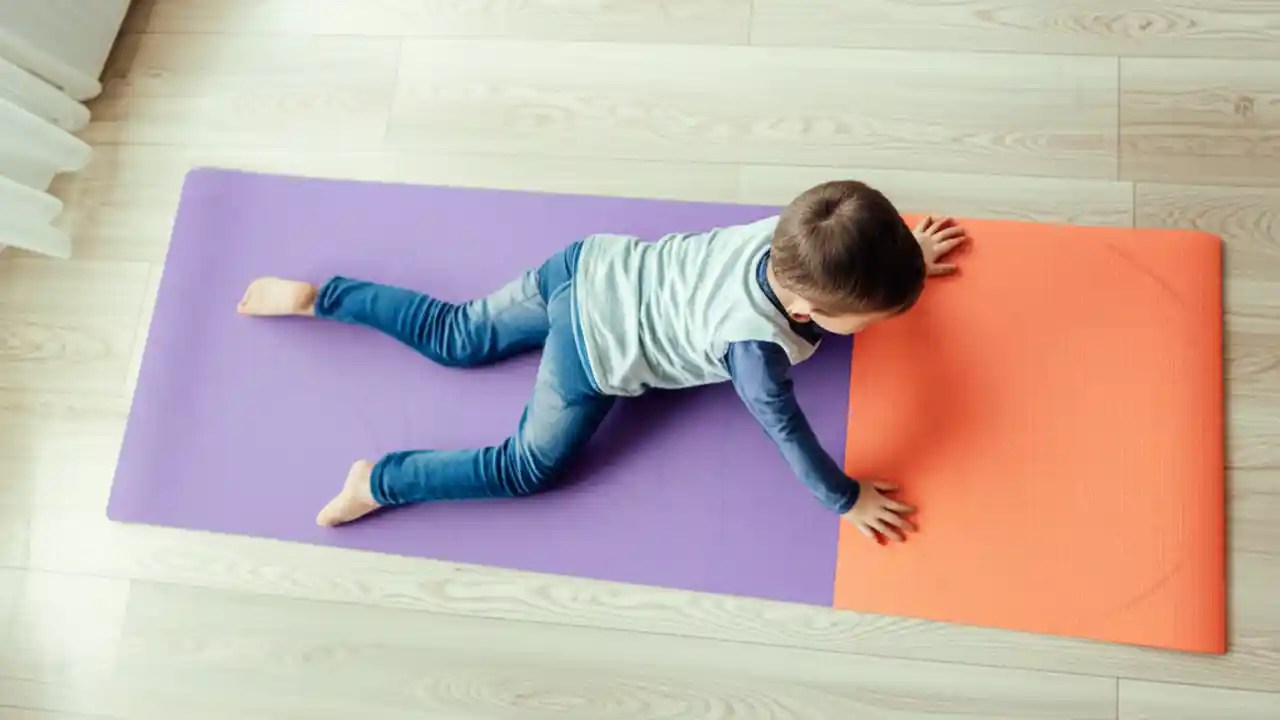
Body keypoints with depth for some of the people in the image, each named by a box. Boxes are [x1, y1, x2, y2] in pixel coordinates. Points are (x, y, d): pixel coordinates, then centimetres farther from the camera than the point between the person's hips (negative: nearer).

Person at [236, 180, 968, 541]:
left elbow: (852, 255, 13)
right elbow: (787, 430, -17)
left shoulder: (792, 234, -12)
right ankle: (380, 479, 8)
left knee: (456, 336, 18)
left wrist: (904, 260, 24)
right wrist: (846, 499, -3)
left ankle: (312, 297, 23)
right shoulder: (756, 343, -30)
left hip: (596, 268, 7)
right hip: (598, 348, -7)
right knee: (531, 466, 6)